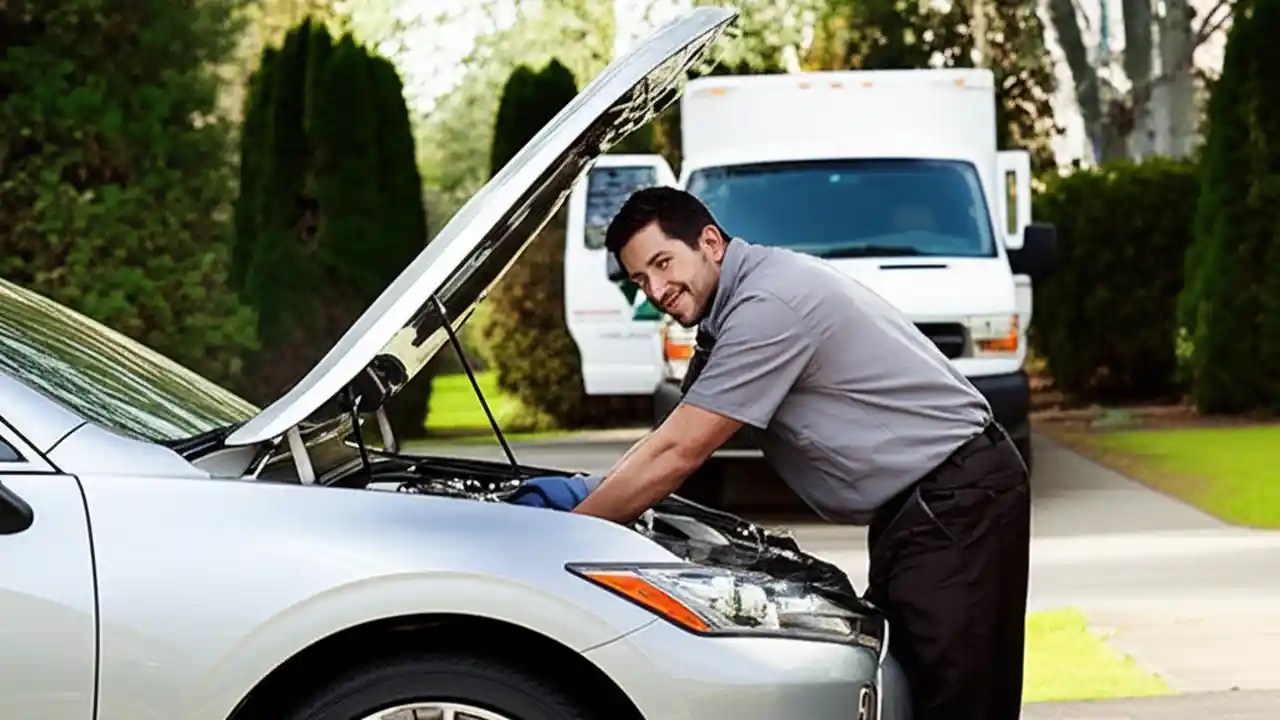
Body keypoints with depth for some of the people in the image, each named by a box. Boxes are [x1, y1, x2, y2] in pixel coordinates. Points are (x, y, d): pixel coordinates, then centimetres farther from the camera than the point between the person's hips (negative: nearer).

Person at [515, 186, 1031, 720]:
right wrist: (589, 492, 3)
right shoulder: (731, 311, 12)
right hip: (914, 503, 11)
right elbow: (672, 437, 17)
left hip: (959, 497, -11)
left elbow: (679, 452, -20)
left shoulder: (769, 304, -21)